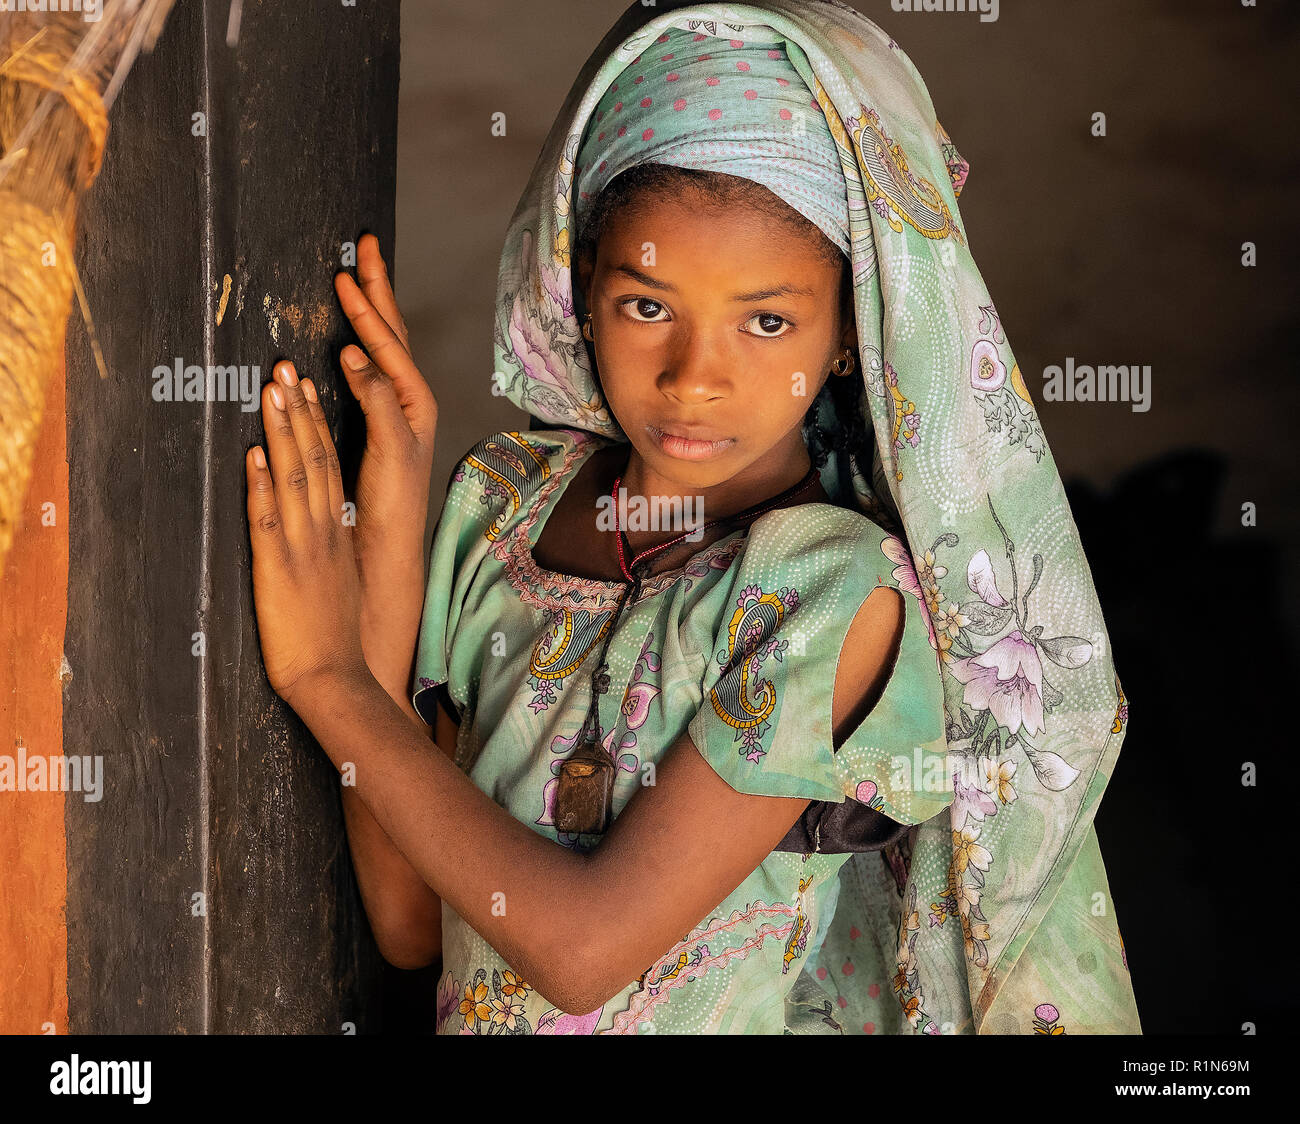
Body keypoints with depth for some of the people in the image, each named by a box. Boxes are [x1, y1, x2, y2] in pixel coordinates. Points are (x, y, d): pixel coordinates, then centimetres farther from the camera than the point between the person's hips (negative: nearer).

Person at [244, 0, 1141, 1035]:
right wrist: (387, 547, -13)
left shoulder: (846, 593, -21)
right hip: (473, 1016, 4)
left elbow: (585, 946, -23)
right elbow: (410, 921, -8)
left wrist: (325, 675, -18)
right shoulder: (504, 502, -6)